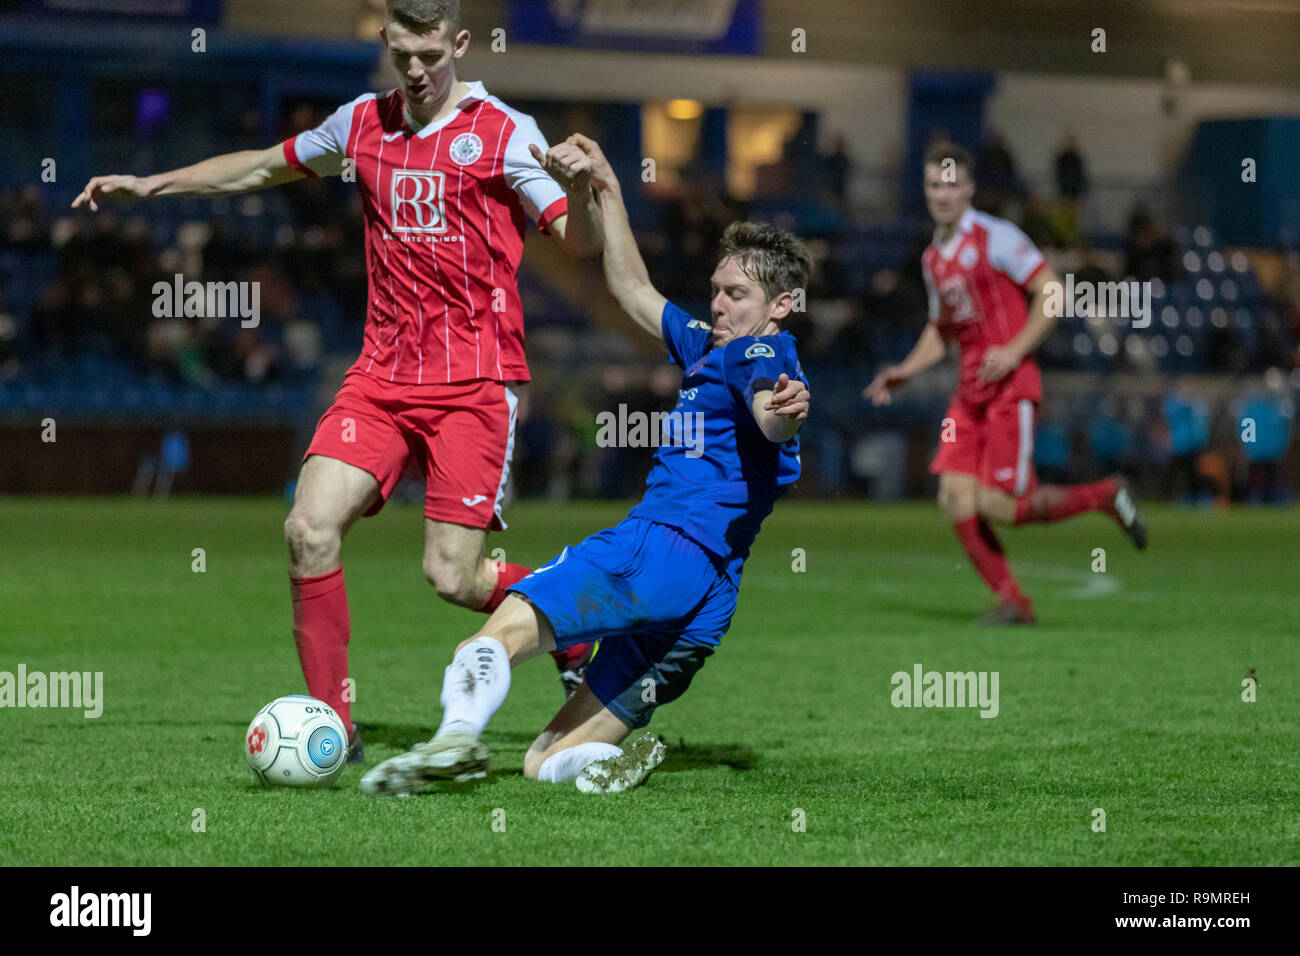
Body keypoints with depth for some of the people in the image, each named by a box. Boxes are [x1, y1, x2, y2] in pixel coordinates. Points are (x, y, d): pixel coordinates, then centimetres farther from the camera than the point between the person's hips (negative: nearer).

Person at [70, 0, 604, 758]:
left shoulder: (504, 133, -2)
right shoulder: (363, 123, 12)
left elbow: (582, 245, -7)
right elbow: (262, 168, 28)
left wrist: (581, 187, -27)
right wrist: (152, 184, 24)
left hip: (476, 381, -4)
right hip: (383, 374, 4)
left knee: (453, 577, -9)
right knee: (310, 528, -14)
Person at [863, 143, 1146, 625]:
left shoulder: (996, 238, -8)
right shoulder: (933, 259, 15)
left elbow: (1052, 292, -10)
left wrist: (1015, 350, -19)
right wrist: (905, 371, 10)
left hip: (1010, 386, -7)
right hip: (969, 391, 7)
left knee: (997, 505, -14)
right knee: (956, 497, -8)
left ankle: (1106, 496, 9)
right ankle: (1012, 602, 1)